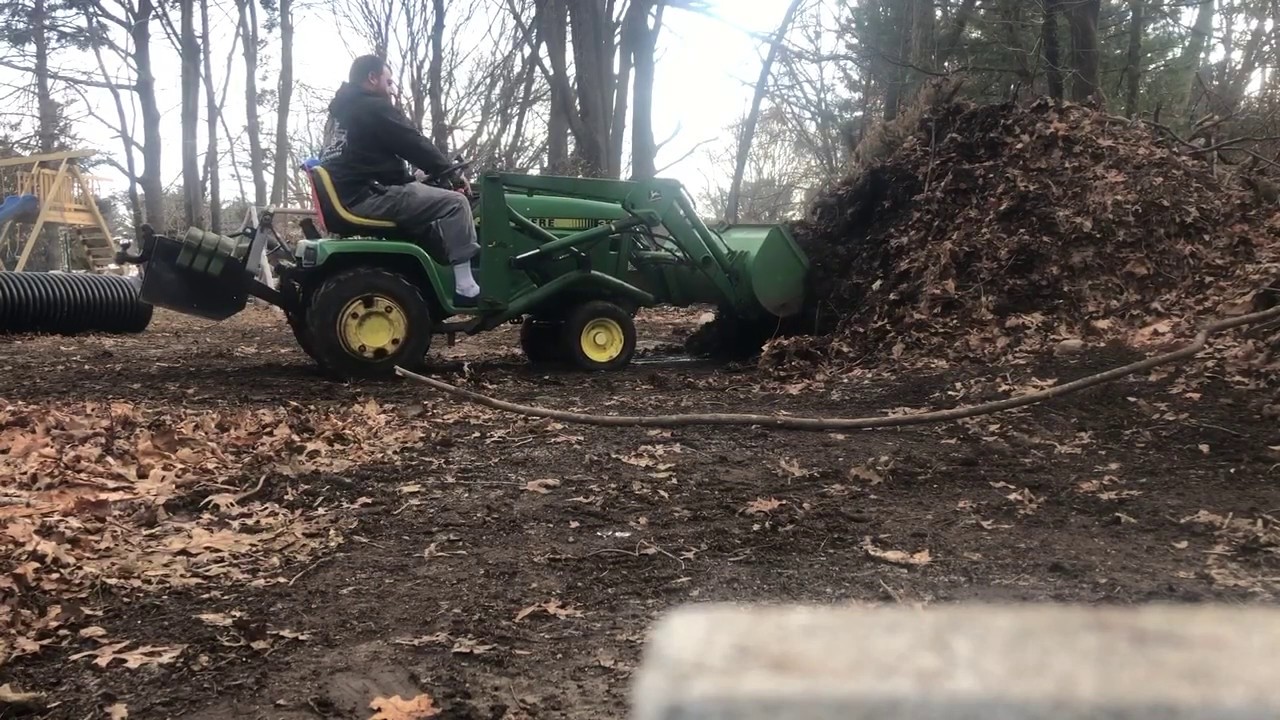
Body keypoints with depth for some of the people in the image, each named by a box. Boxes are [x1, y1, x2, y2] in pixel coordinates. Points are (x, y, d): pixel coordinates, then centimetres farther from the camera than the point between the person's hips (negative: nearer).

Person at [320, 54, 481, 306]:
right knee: (454, 203, -11)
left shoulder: (340, 111, 25)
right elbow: (416, 145, -6)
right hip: (369, 197, -10)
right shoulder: (374, 107, -6)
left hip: (350, 198, 10)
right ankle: (465, 288, -17)